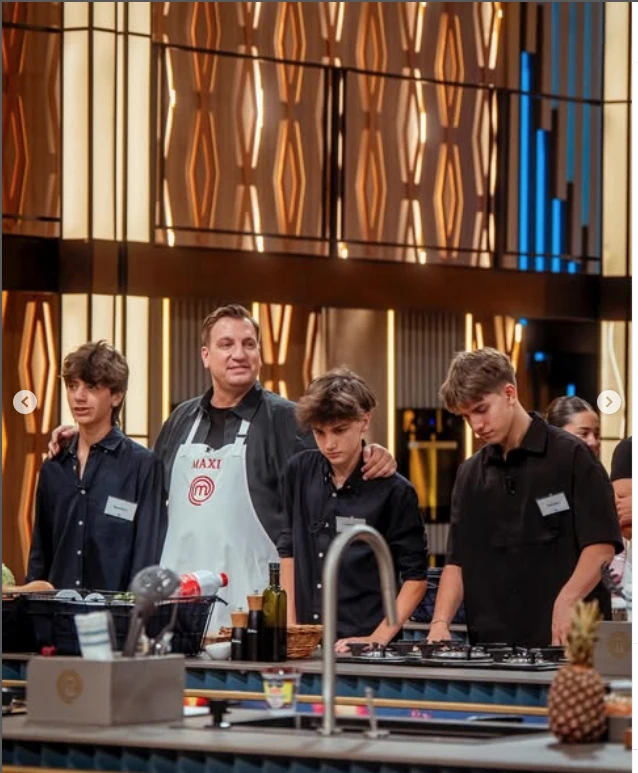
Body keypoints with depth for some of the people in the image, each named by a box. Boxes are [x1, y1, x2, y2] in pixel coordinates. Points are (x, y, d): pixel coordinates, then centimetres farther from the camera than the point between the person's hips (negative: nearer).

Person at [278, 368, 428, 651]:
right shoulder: (300, 472, 4)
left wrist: (378, 639, -14)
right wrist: (290, 626, 9)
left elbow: (415, 578, -6)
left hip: (362, 646, -4)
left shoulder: (395, 491, -8)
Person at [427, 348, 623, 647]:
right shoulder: (470, 474, 14)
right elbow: (457, 560, 12)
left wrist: (566, 602, -24)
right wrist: (440, 622, -5)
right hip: (491, 644, 5)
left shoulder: (571, 456, -2)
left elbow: (601, 546, -9)